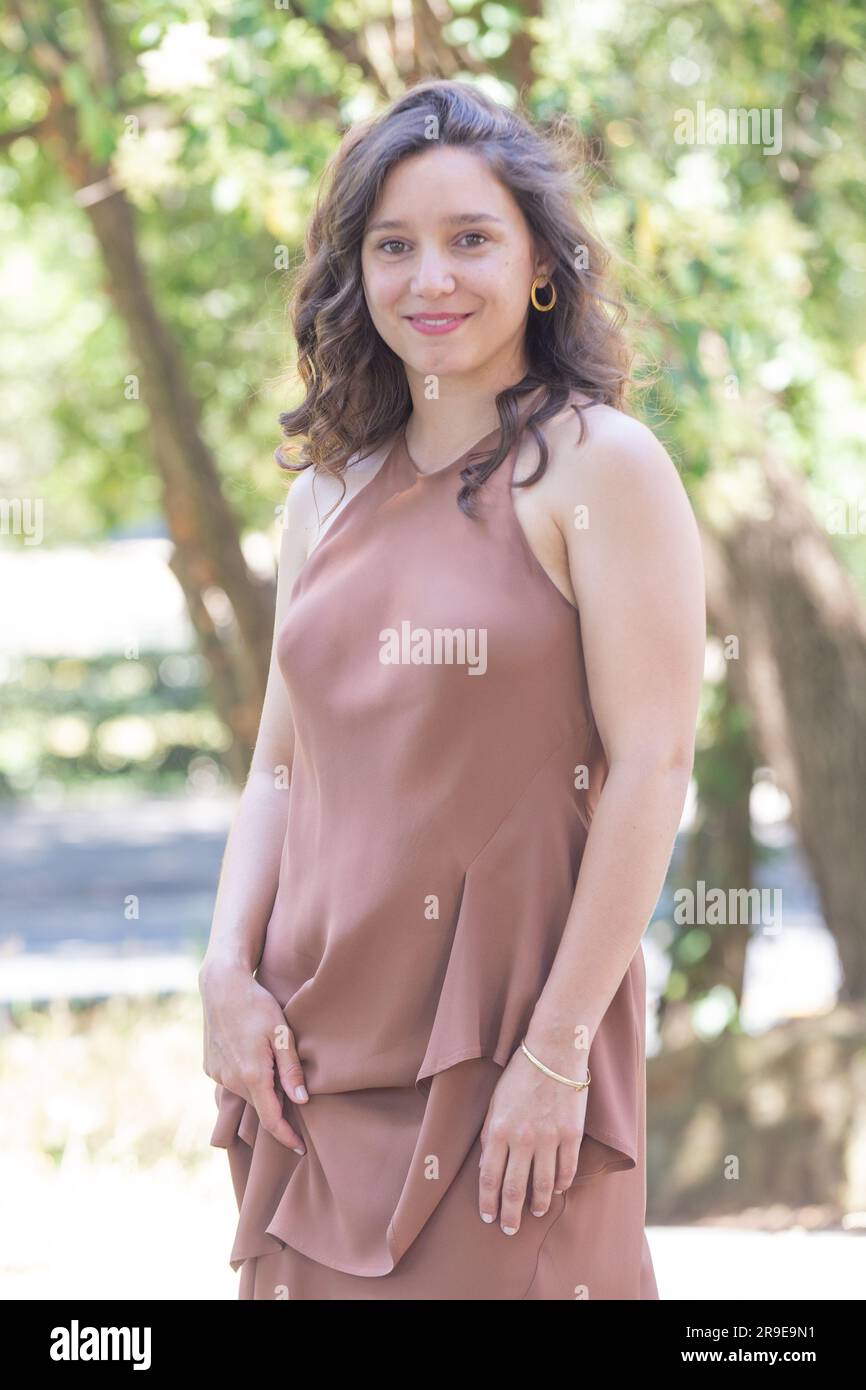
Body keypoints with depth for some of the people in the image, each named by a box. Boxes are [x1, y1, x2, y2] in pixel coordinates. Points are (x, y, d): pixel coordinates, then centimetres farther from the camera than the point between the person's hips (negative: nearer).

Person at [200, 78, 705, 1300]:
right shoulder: (330, 491, 12)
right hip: (317, 1045, 5)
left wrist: (559, 1050, -15)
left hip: (507, 1035, -5)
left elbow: (651, 770, -11)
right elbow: (281, 767, 14)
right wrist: (229, 976, -1)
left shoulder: (600, 467, -6)